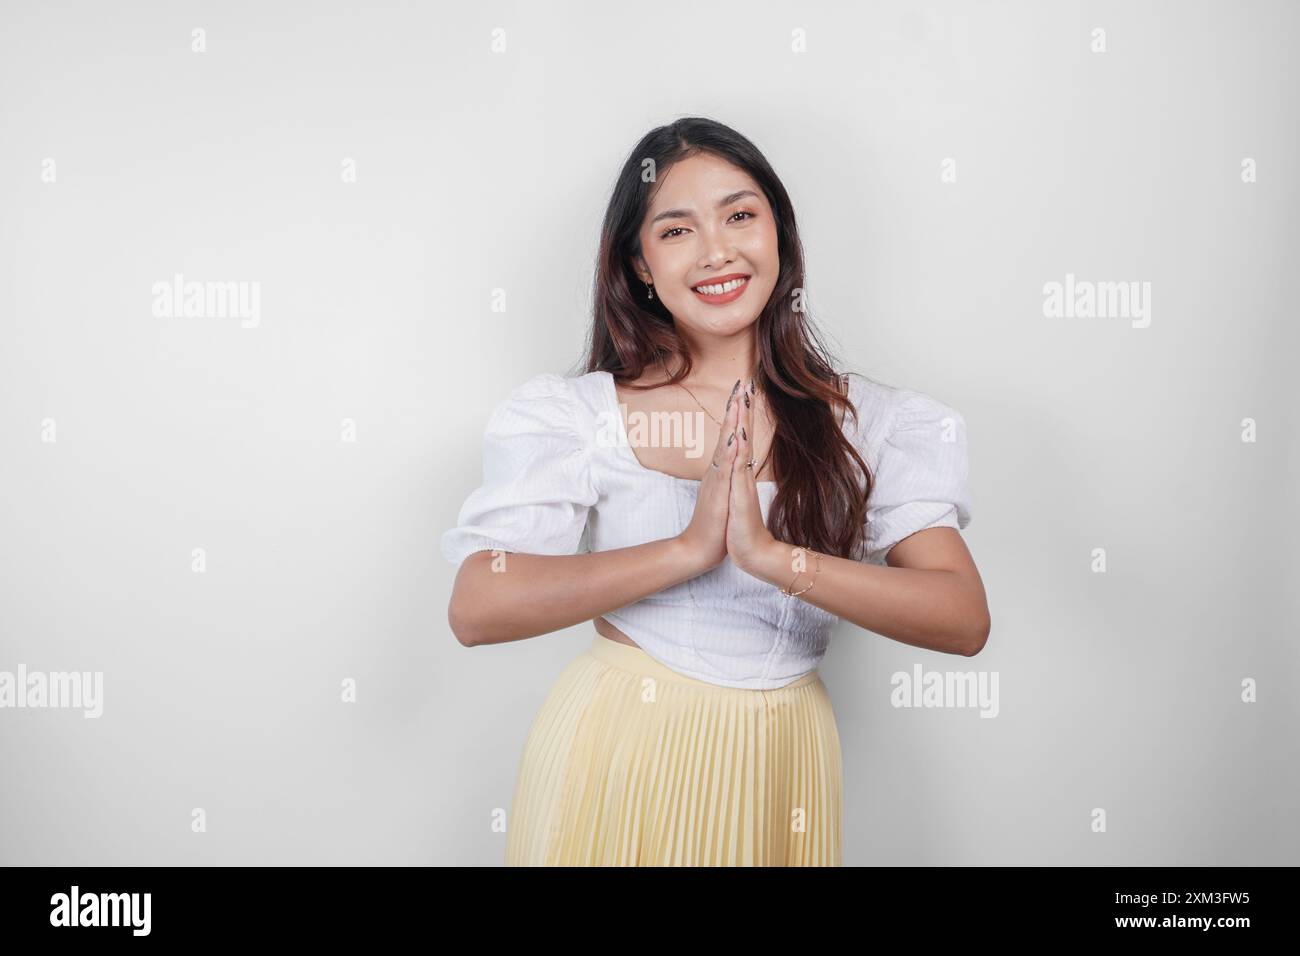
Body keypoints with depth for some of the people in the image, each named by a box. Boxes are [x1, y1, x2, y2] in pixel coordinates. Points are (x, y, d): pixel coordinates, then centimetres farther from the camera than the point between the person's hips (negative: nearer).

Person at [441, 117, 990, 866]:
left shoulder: (868, 422, -4)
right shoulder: (579, 413, -7)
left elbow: (965, 620, -14)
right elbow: (476, 608, -18)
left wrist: (773, 556, -27)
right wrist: (688, 550, -25)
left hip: (779, 772, 2)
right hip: (613, 756, -1)